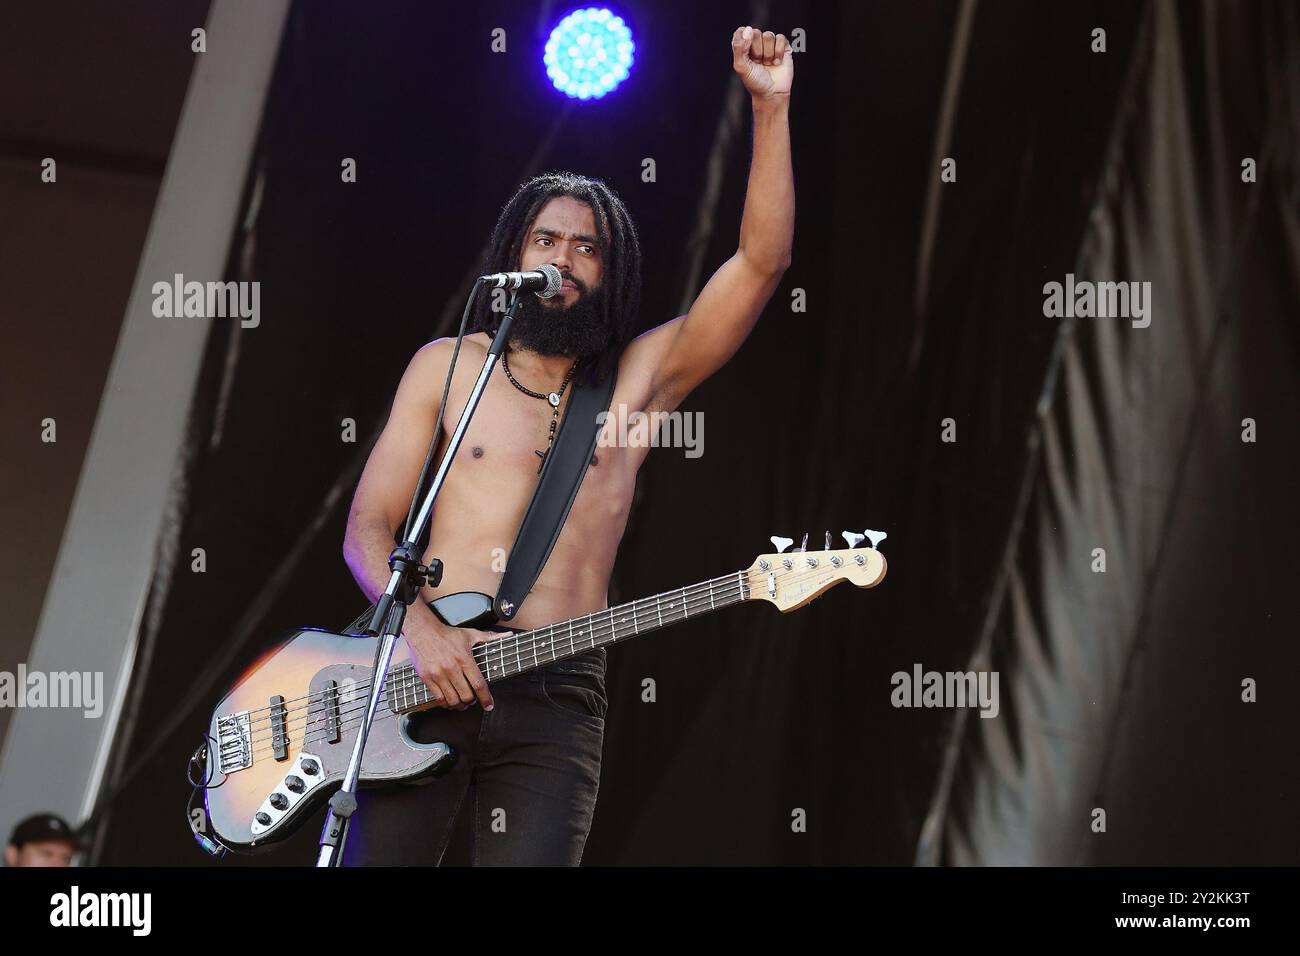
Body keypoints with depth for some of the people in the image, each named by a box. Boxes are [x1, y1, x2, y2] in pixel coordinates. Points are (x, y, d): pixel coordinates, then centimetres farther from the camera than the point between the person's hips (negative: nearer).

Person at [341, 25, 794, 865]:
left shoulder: (638, 377, 10)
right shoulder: (447, 366, 9)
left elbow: (761, 263, 1)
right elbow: (368, 527, 5)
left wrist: (771, 107, -5)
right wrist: (420, 627, -13)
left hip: (556, 696, 1)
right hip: (421, 674, 0)